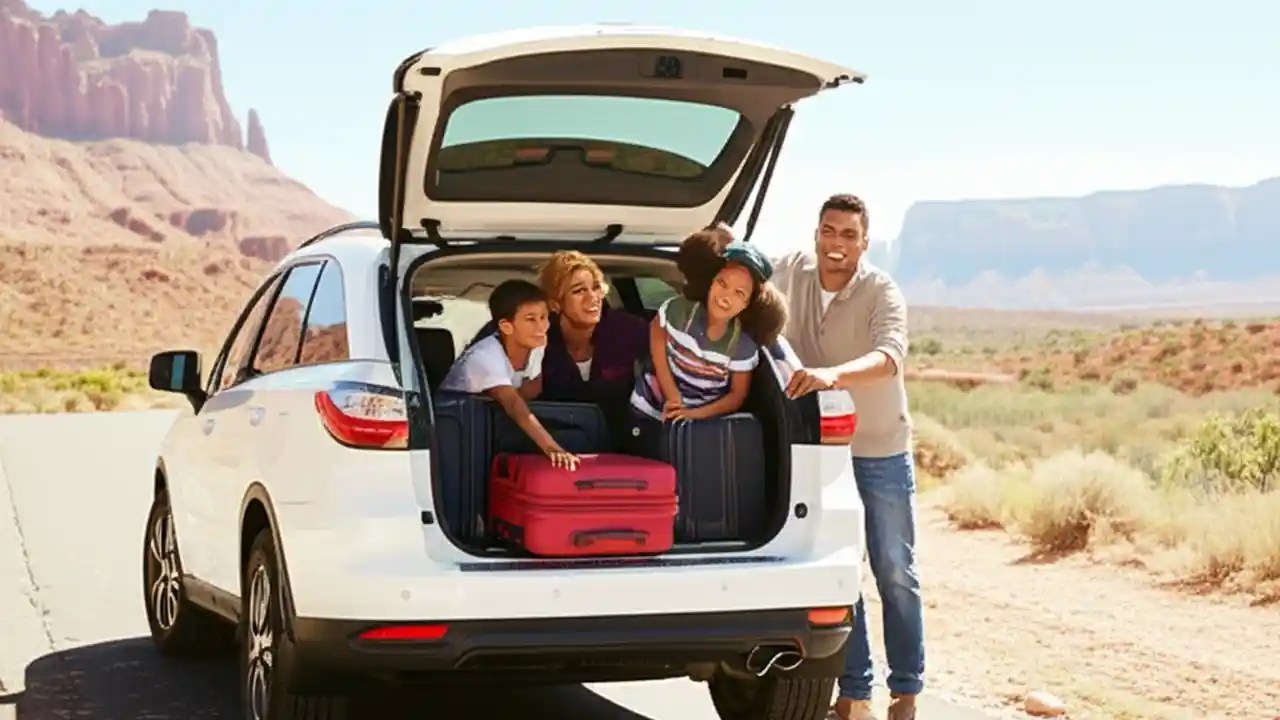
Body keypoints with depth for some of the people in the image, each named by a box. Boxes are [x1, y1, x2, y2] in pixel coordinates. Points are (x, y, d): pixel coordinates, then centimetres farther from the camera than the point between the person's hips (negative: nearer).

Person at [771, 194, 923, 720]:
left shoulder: (882, 292, -18)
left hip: (882, 451, -3)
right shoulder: (791, 272, -5)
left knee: (895, 574, 4)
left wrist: (832, 374, -53)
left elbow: (889, 357, -36)